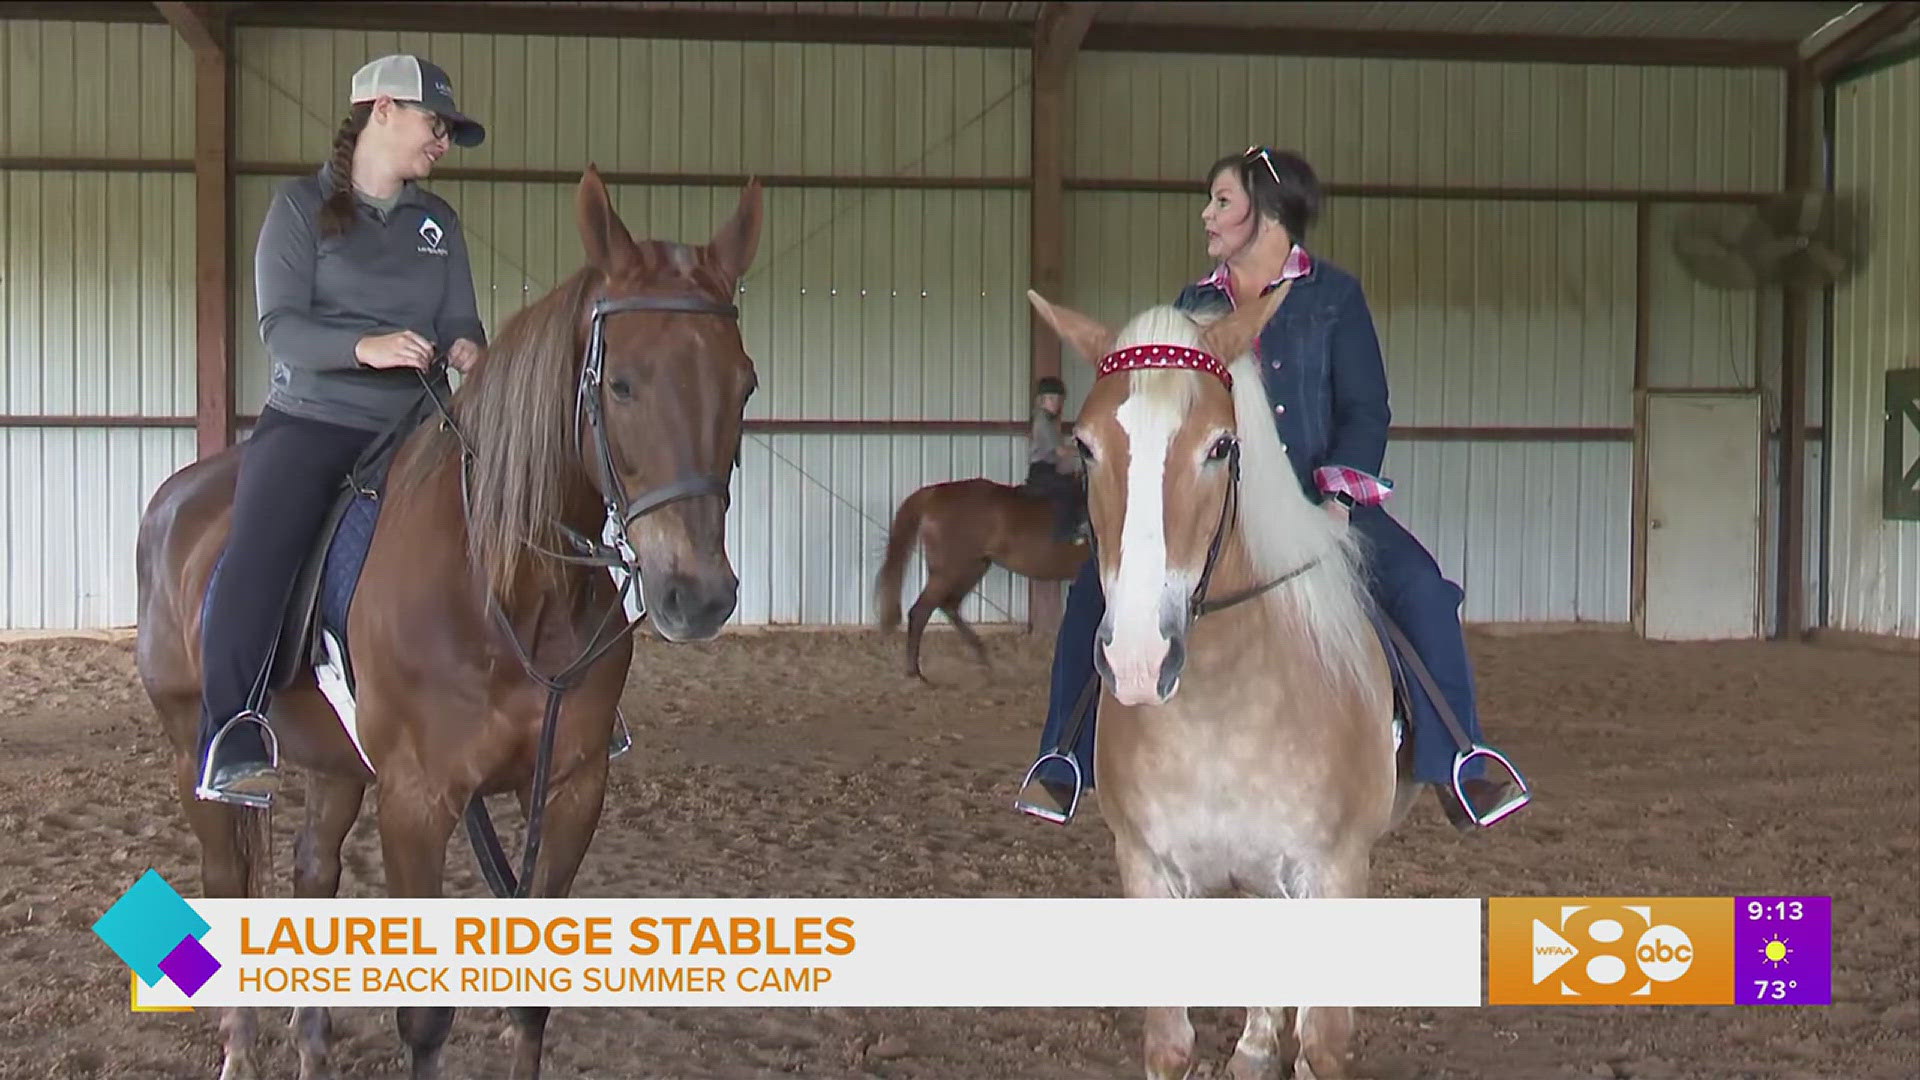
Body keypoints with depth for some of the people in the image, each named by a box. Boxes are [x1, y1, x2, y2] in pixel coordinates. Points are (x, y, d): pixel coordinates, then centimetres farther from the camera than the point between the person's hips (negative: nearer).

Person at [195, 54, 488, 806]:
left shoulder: (439, 221, 18)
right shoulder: (302, 207, 3)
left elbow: (460, 320, 11)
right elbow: (281, 329, -8)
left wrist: (466, 347, -15)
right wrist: (366, 348, -27)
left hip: (415, 427, 5)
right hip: (311, 421, -5)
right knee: (254, 563, -29)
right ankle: (232, 749, -28)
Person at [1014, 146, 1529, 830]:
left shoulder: (1333, 297, 2)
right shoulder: (1195, 305, 12)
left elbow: (1366, 410, -1)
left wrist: (1337, 496, -16)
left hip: (1316, 497, -2)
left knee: (1421, 587, -26)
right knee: (1096, 585, -17)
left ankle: (1453, 765, -15)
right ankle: (1063, 763, -6)